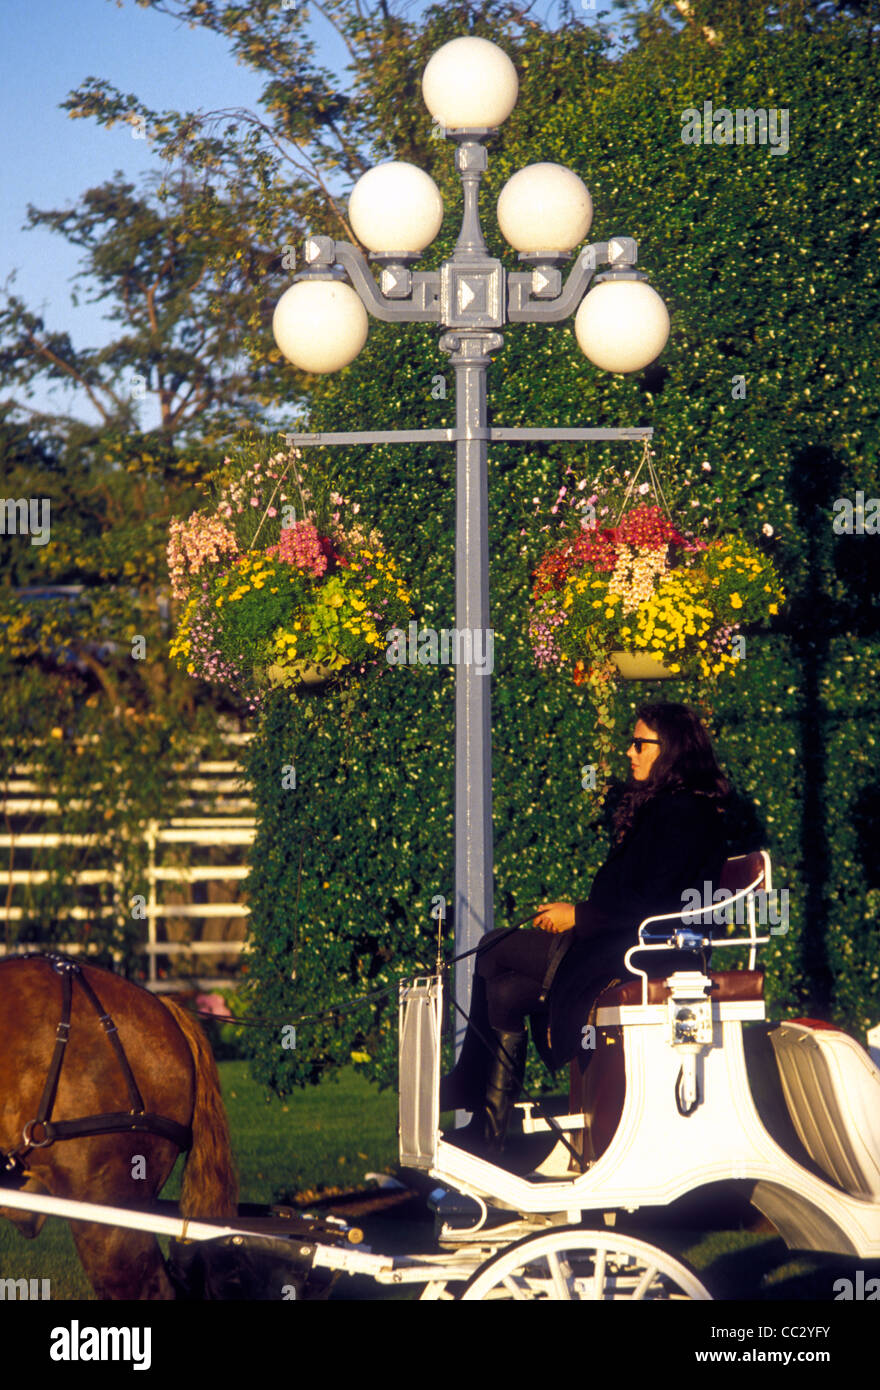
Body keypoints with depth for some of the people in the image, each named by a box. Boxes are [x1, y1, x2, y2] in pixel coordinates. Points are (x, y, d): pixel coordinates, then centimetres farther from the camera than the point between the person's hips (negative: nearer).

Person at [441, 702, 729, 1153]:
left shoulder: (682, 815, -14)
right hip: (623, 943, 10)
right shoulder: (659, 807, 19)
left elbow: (651, 906, -20)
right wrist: (578, 914, 7)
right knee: (506, 988, -4)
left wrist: (578, 916, -11)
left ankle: (468, 1086, 8)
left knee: (493, 952, -7)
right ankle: (488, 1127, -7)